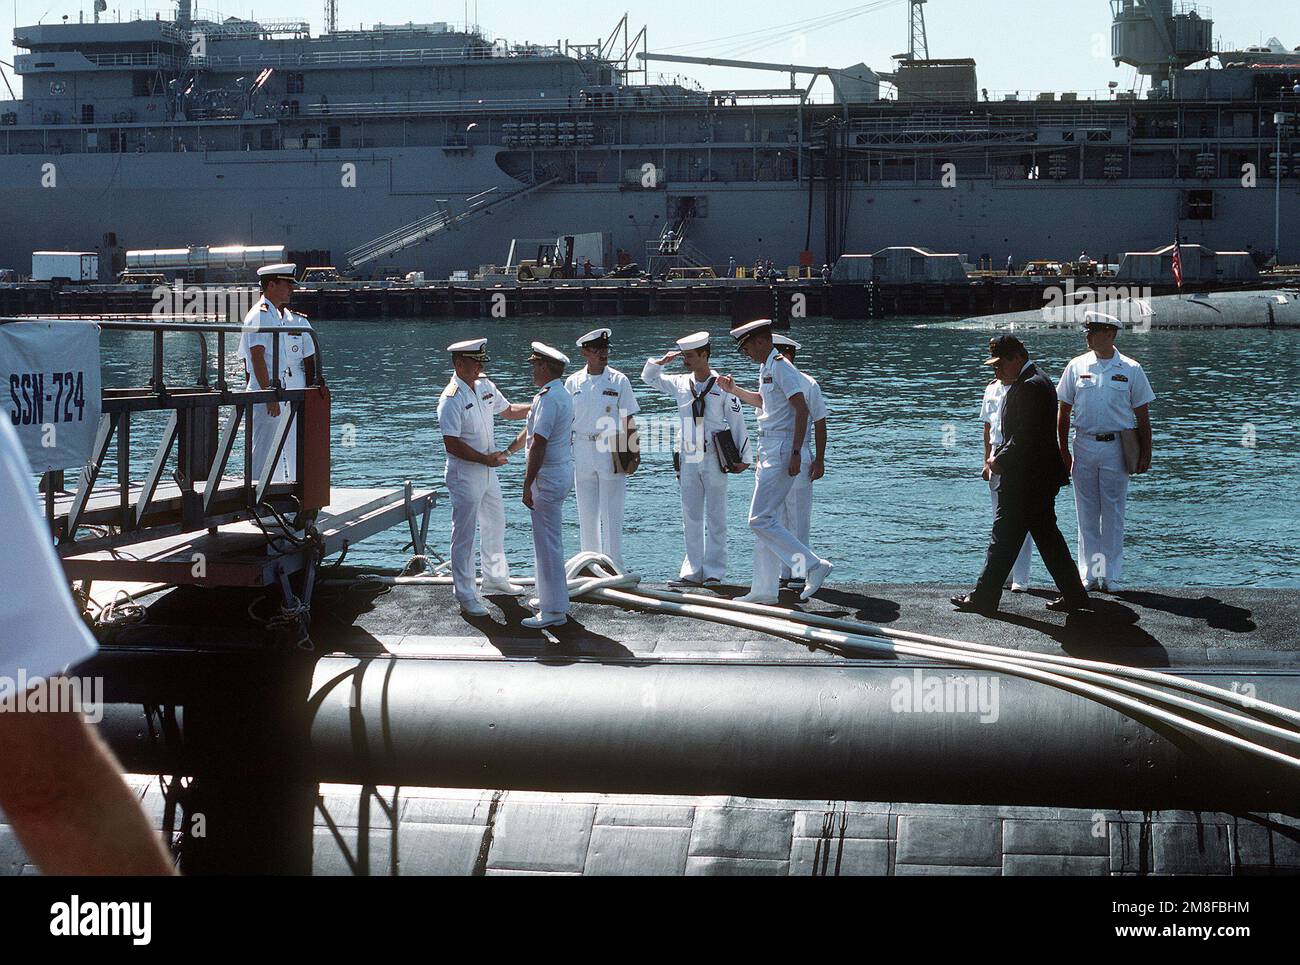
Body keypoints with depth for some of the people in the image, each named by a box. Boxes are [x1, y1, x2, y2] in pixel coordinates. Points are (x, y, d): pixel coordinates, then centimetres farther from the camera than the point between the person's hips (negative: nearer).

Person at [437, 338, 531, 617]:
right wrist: (485, 459, -22)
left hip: (488, 470, 9)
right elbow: (452, 444, -23)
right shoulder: (451, 399, -20)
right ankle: (466, 595, 6)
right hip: (464, 475, -8)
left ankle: (495, 579, 37)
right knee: (465, 534, -1)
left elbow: (508, 410, 19)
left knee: (495, 525, 20)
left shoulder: (485, 387, 4)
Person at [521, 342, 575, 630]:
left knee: (547, 543, -5)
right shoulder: (563, 395, 13)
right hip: (563, 470, 10)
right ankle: (553, 597, 32)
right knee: (552, 540, 21)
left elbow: (538, 445, -24)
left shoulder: (547, 398, -20)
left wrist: (527, 484, -22)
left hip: (548, 476, -10)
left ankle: (554, 611, -2)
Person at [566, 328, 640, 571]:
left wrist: (633, 455, -6)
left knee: (611, 515, -2)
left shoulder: (618, 381, -1)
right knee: (587, 514, 10)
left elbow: (628, 421, -1)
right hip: (582, 449, 3)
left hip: (611, 451, -3)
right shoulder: (573, 383, 5)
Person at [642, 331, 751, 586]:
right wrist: (663, 361, 2)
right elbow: (648, 377, 20)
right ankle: (693, 570, 11)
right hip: (688, 460, 4)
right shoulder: (680, 384, 9)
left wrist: (744, 457, -1)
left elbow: (737, 422, 0)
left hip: (713, 459, -4)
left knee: (715, 517, 0)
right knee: (691, 518, 6)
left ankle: (714, 571, 4)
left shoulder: (722, 386, -3)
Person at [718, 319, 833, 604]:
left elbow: (801, 409, -21)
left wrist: (795, 452, -26)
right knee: (766, 521, 10)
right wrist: (734, 390, 35)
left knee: (761, 520, -14)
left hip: (781, 450, -10)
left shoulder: (781, 367, -13)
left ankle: (813, 565, -12)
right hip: (768, 452, 10)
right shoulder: (766, 369, 17)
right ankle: (765, 590, 14)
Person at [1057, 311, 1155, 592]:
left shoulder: (1130, 370, 1)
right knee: (1087, 514, 5)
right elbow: (1064, 412, 9)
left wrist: (1146, 454, 0)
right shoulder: (1076, 366, 5)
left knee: (1113, 515, 1)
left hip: (1116, 446, -2)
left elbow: (1142, 416, 5)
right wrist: (1064, 451, 5)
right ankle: (1089, 574, 12)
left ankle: (1110, 575, 8)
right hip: (1084, 446, 2)